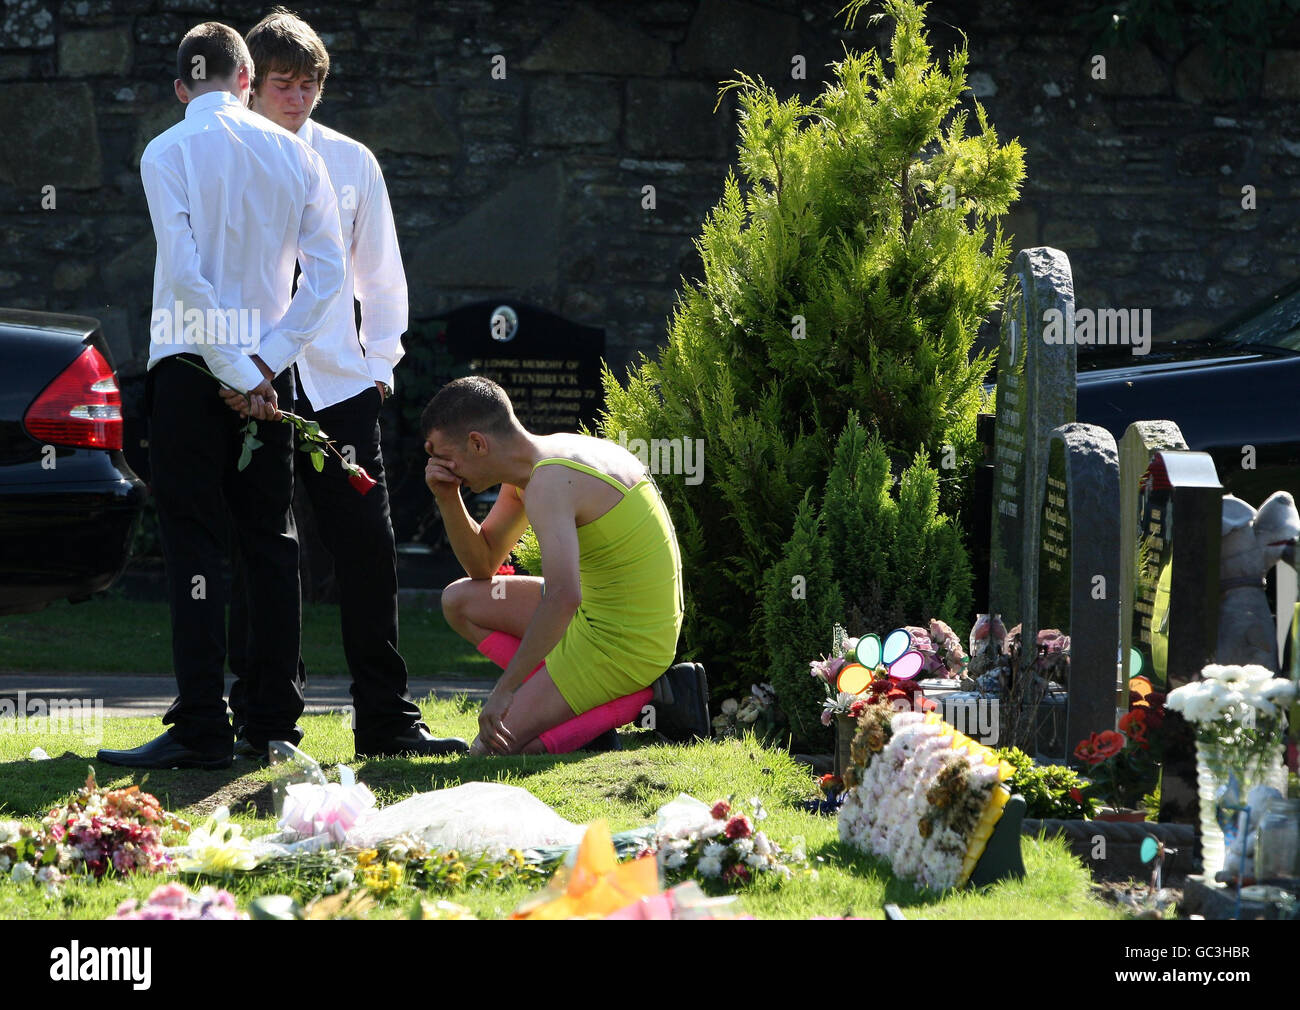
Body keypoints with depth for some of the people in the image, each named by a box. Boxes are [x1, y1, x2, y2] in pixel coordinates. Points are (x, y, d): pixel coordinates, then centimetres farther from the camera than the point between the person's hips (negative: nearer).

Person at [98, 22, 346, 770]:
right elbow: (328, 273, 1)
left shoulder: (168, 153, -6)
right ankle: (276, 719, 12)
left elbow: (185, 274, -15)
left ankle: (202, 730, -10)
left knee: (195, 543, -5)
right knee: (271, 540, 10)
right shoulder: (294, 155, 6)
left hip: (190, 363, -4)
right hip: (271, 365, 4)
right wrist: (263, 362, -3)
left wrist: (237, 373, -11)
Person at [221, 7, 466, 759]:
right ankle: (256, 717, 7)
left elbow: (380, 271, 16)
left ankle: (386, 718, 5)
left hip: (339, 384, 2)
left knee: (368, 546, 0)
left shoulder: (351, 163, 9)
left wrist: (381, 360, 6)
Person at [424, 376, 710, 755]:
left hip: (622, 643, -10)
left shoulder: (548, 484, -23)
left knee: (489, 750, -10)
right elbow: (483, 564, 21)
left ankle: (642, 702, -8)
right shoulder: (532, 465, 9)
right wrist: (447, 497, 3)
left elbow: (564, 596, -37)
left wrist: (504, 689, -33)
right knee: (459, 601, 16)